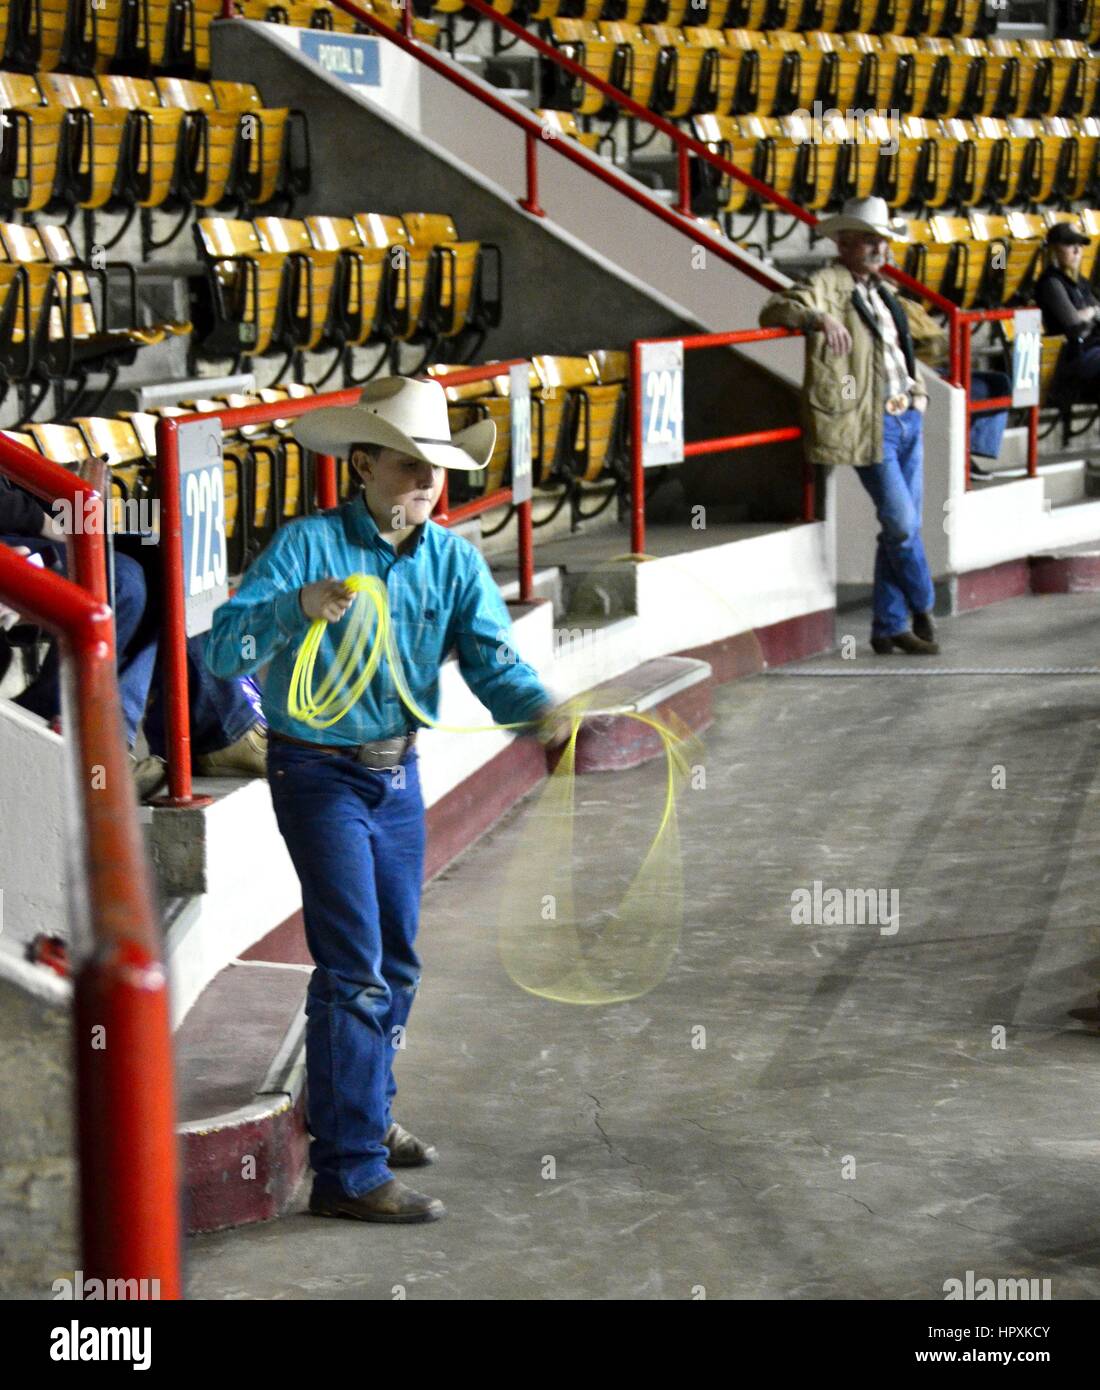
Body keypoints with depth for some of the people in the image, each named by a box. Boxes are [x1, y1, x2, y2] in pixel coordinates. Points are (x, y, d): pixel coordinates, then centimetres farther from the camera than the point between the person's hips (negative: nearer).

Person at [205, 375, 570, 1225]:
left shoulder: (454, 559, -1)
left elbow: (492, 660, -11)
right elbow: (223, 649, -22)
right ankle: (347, 1172, -6)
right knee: (355, 970, -11)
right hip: (319, 774, -6)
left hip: (400, 773, 6)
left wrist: (540, 709, -32)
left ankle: (360, 1112, 40)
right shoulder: (309, 544, -15)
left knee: (397, 963, 18)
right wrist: (296, 607, -40)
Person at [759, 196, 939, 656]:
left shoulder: (879, 289, 17)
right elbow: (774, 311, -22)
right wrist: (818, 319, -40)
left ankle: (889, 627, 16)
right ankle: (923, 610, 14)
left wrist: (917, 389, 20)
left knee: (900, 529, 8)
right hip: (870, 425, -8)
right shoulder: (828, 284, -7)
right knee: (902, 525, -8)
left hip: (907, 417, 8)